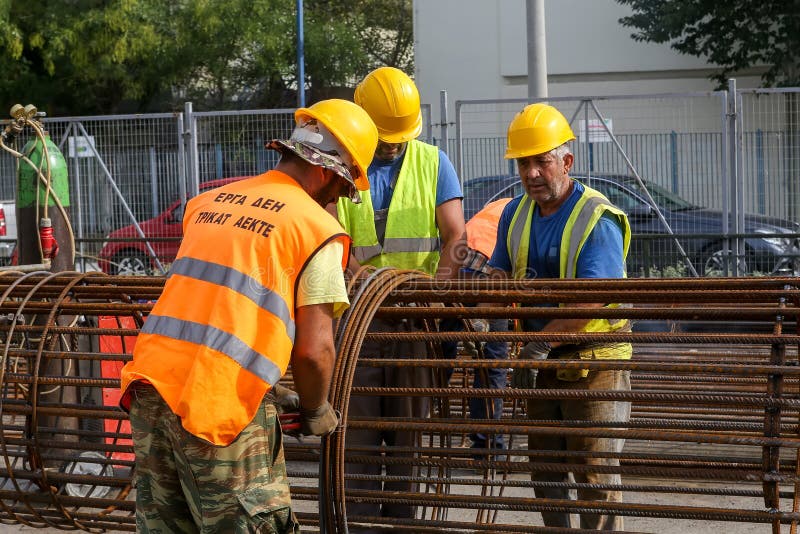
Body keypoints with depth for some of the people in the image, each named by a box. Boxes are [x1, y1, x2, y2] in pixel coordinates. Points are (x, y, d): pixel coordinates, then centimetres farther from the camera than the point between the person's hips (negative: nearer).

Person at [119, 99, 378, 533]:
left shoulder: (208, 202, 18)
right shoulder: (318, 228, -1)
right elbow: (313, 350, -6)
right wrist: (315, 414, 11)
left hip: (149, 385, 7)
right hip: (219, 400, -6)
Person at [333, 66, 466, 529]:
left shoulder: (433, 163, 7)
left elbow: (456, 238, 0)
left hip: (418, 320, 1)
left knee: (410, 431, 6)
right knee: (357, 427, -4)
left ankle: (402, 518, 14)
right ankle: (359, 521, 1)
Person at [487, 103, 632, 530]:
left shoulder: (597, 219, -17)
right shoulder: (516, 214, 6)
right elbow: (500, 274, 10)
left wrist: (544, 338, -33)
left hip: (593, 359, -7)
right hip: (541, 358, 7)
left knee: (595, 468, -3)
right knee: (544, 464, 14)